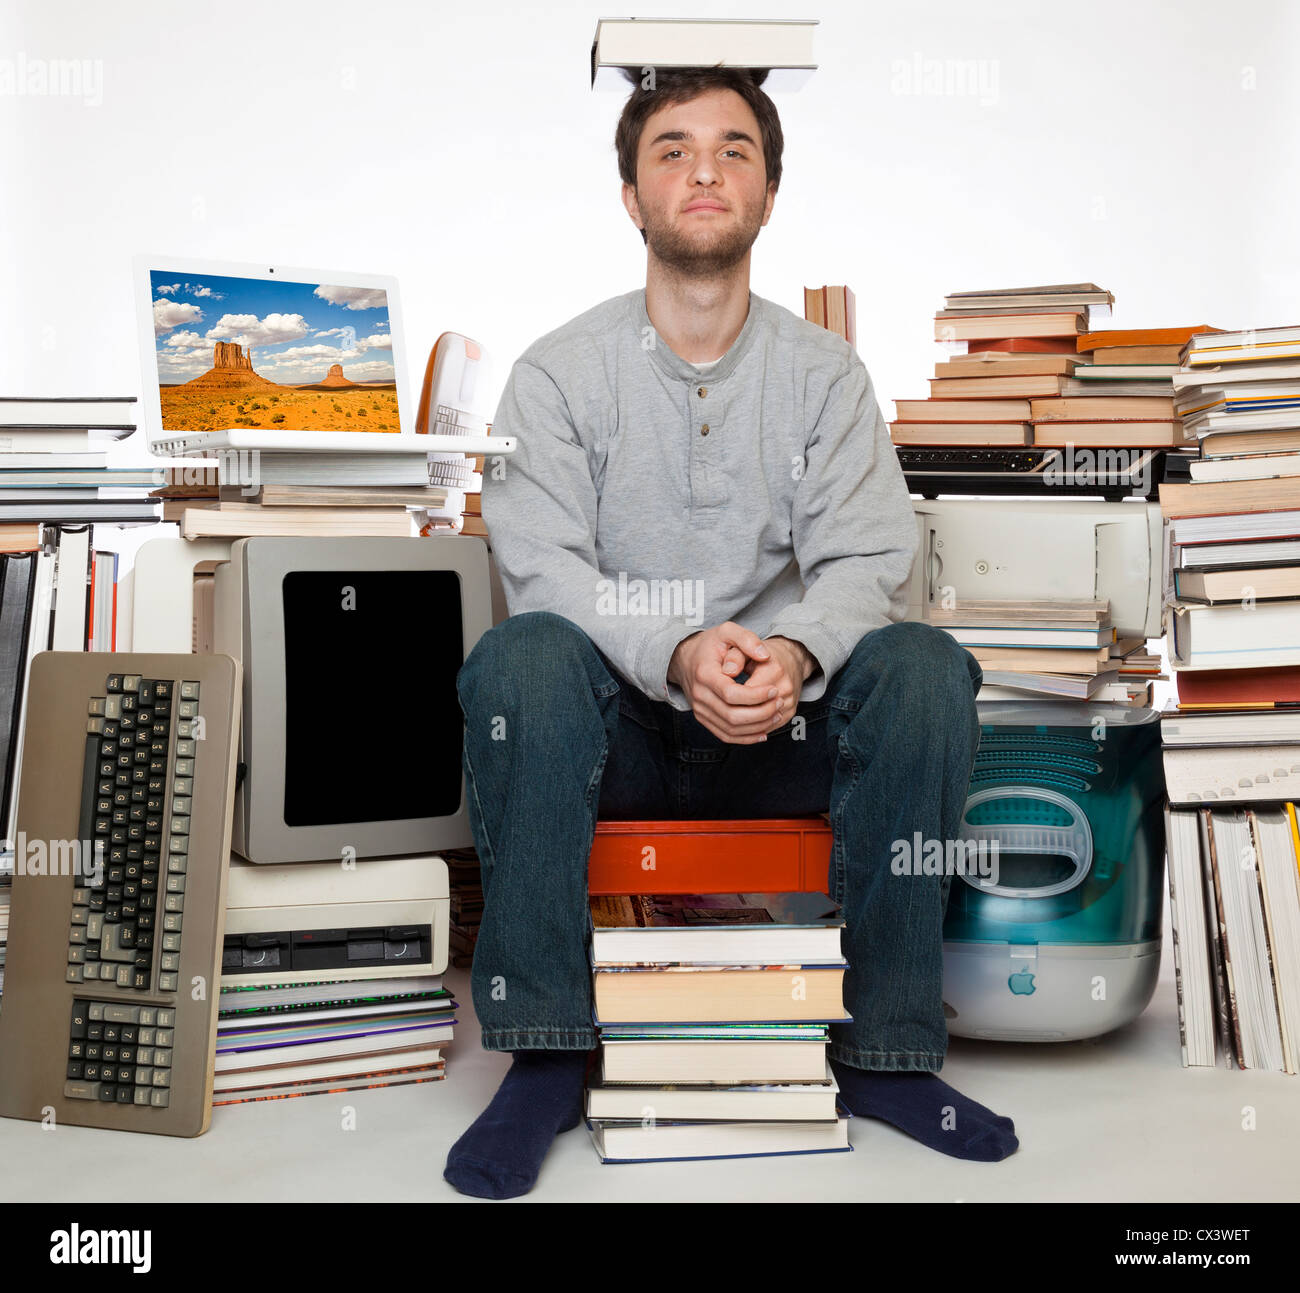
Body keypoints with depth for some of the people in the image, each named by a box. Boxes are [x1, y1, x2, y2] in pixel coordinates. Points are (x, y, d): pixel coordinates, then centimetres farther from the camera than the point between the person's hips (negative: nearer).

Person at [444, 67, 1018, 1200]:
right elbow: (542, 566, -11)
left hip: (779, 727, 2)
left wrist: (794, 653, -28)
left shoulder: (824, 371, 7)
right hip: (615, 730, -1)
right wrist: (675, 654, -31)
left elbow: (865, 561, -4)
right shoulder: (559, 371, 1)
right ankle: (546, 1058, -24)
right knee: (521, 655, -32)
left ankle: (886, 1051, -16)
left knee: (927, 667, -25)